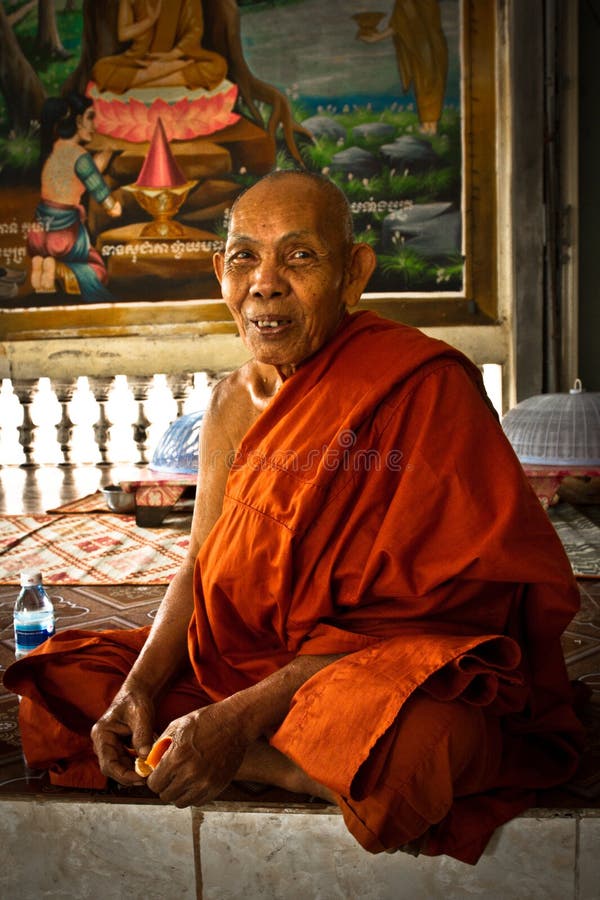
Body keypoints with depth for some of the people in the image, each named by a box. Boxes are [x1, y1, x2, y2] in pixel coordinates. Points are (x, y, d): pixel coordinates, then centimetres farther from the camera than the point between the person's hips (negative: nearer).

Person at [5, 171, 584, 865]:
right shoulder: (232, 402, 6)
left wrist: (242, 717, -25)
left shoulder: (423, 386, -17)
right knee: (63, 679, -1)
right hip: (250, 662, 7)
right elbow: (200, 569, 9)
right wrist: (140, 686, -10)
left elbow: (414, 606, -21)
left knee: (403, 739, -41)